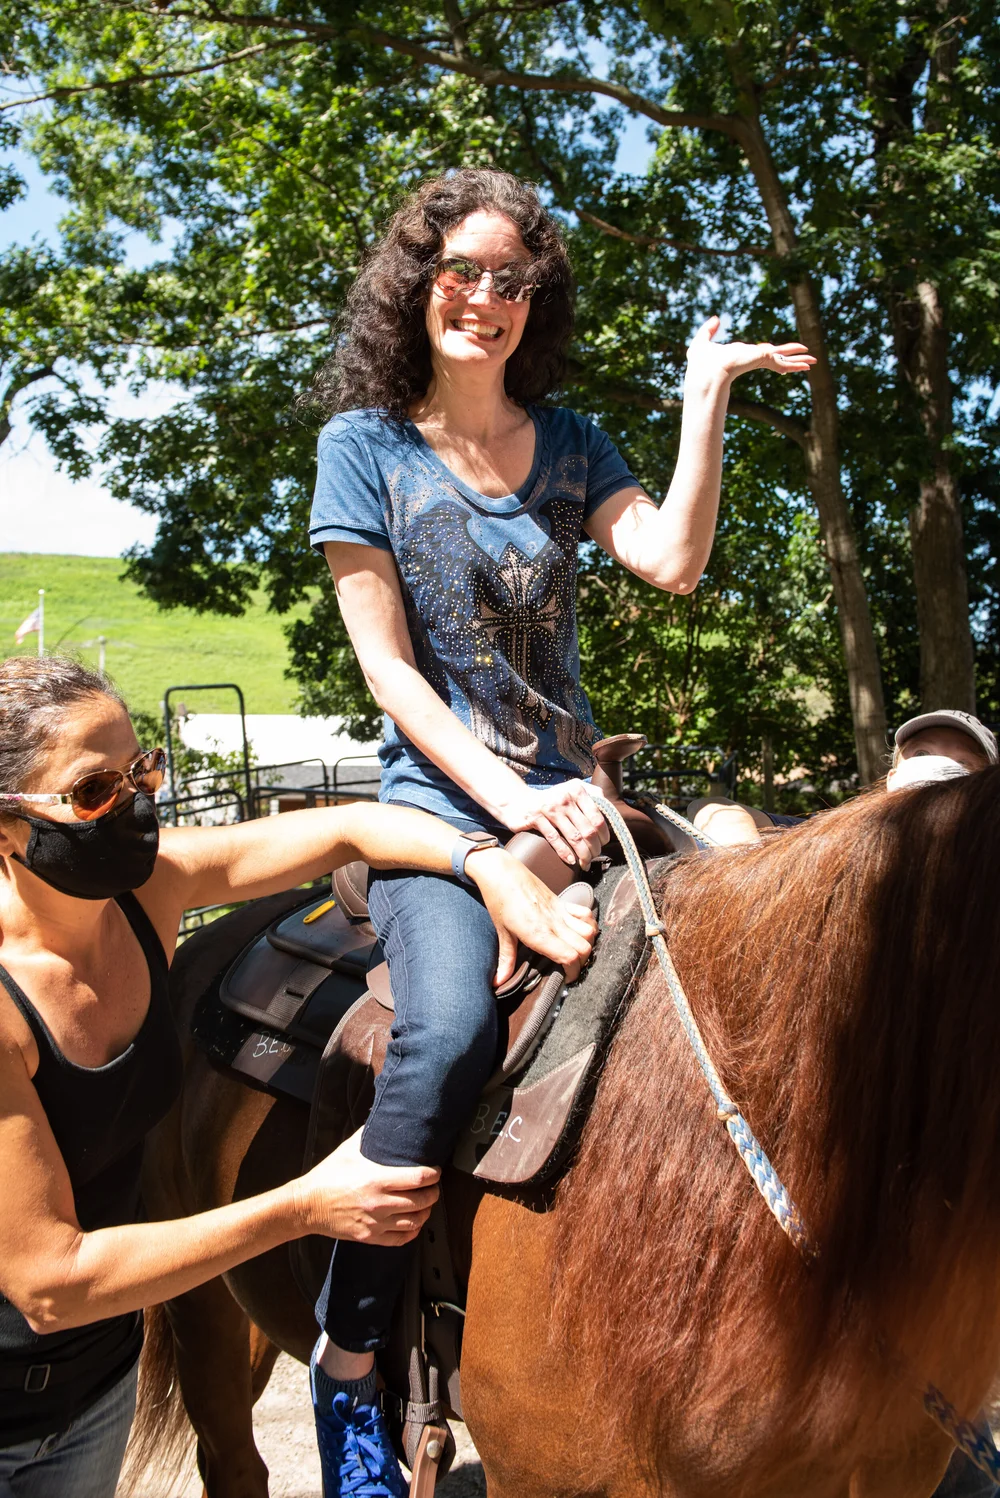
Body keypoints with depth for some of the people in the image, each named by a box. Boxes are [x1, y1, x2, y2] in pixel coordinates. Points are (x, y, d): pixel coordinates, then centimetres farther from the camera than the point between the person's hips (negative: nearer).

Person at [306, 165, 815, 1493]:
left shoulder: (568, 442, 13)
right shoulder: (366, 443, 1)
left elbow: (673, 561, -4)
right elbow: (385, 662, -6)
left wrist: (707, 397, -7)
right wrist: (507, 796, -15)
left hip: (573, 795, 5)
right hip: (439, 802, -4)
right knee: (452, 1030, -31)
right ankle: (349, 1357, -13)